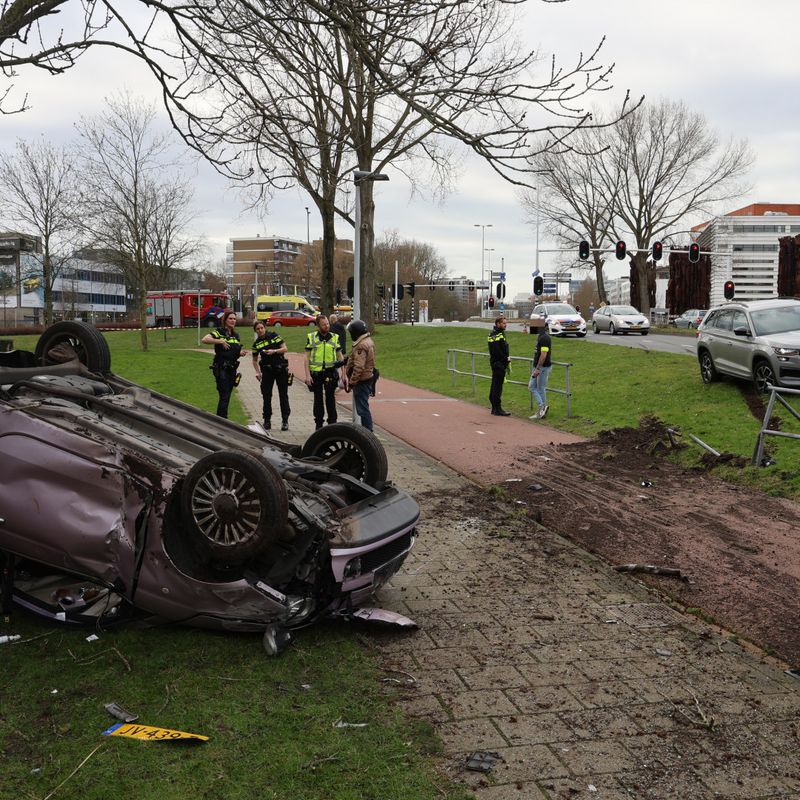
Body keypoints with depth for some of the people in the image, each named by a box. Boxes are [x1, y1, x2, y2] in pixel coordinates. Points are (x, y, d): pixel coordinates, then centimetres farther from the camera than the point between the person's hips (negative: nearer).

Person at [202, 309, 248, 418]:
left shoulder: (236, 335, 15)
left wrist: (241, 353, 3)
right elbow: (204, 340, -22)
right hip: (221, 369, -7)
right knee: (224, 396, -11)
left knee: (227, 397, 11)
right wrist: (220, 341, -28)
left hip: (232, 369, 7)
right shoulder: (219, 332, -6)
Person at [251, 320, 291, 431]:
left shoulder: (273, 336, -1)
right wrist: (257, 372, -1)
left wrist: (274, 351, -18)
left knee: (283, 395, 0)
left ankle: (285, 421, 5)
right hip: (267, 370, 2)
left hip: (280, 368, -2)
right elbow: (255, 360, 12)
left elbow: (285, 348, -2)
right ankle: (267, 420, 9)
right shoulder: (256, 343, 6)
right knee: (266, 395, 0)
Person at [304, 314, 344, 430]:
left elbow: (340, 357, 10)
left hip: (330, 373, 0)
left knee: (330, 398, 3)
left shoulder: (335, 337, 7)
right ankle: (319, 423, 17)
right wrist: (307, 375, -7)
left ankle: (332, 422, 11)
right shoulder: (311, 337, 2)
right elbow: (307, 357, 1)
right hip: (316, 373, 0)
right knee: (318, 399, 9)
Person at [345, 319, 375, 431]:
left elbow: (359, 367, -26)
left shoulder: (361, 346, -22)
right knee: (363, 406, 18)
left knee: (362, 408, -5)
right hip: (367, 378, 11)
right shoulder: (368, 341, 12)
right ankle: (366, 429, 26)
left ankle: (368, 431, -1)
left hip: (361, 381, -11)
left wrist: (351, 382, -20)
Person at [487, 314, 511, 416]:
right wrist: (506, 358, -13)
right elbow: (497, 351, -23)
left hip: (500, 364, 11)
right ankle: (497, 409, -4)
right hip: (498, 364, -11)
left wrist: (507, 358, 8)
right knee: (497, 387, -7)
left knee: (495, 386, 14)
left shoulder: (500, 333, 17)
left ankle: (494, 408, 20)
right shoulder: (495, 335, -16)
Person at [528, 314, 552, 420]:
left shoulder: (544, 338, -20)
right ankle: (542, 407, 11)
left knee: (541, 389, -2)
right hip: (538, 366, 10)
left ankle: (542, 411, 5)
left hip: (543, 367, -10)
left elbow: (543, 355, -24)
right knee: (532, 386, 11)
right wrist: (534, 368, 21)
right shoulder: (540, 336, 12)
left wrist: (537, 369, -24)